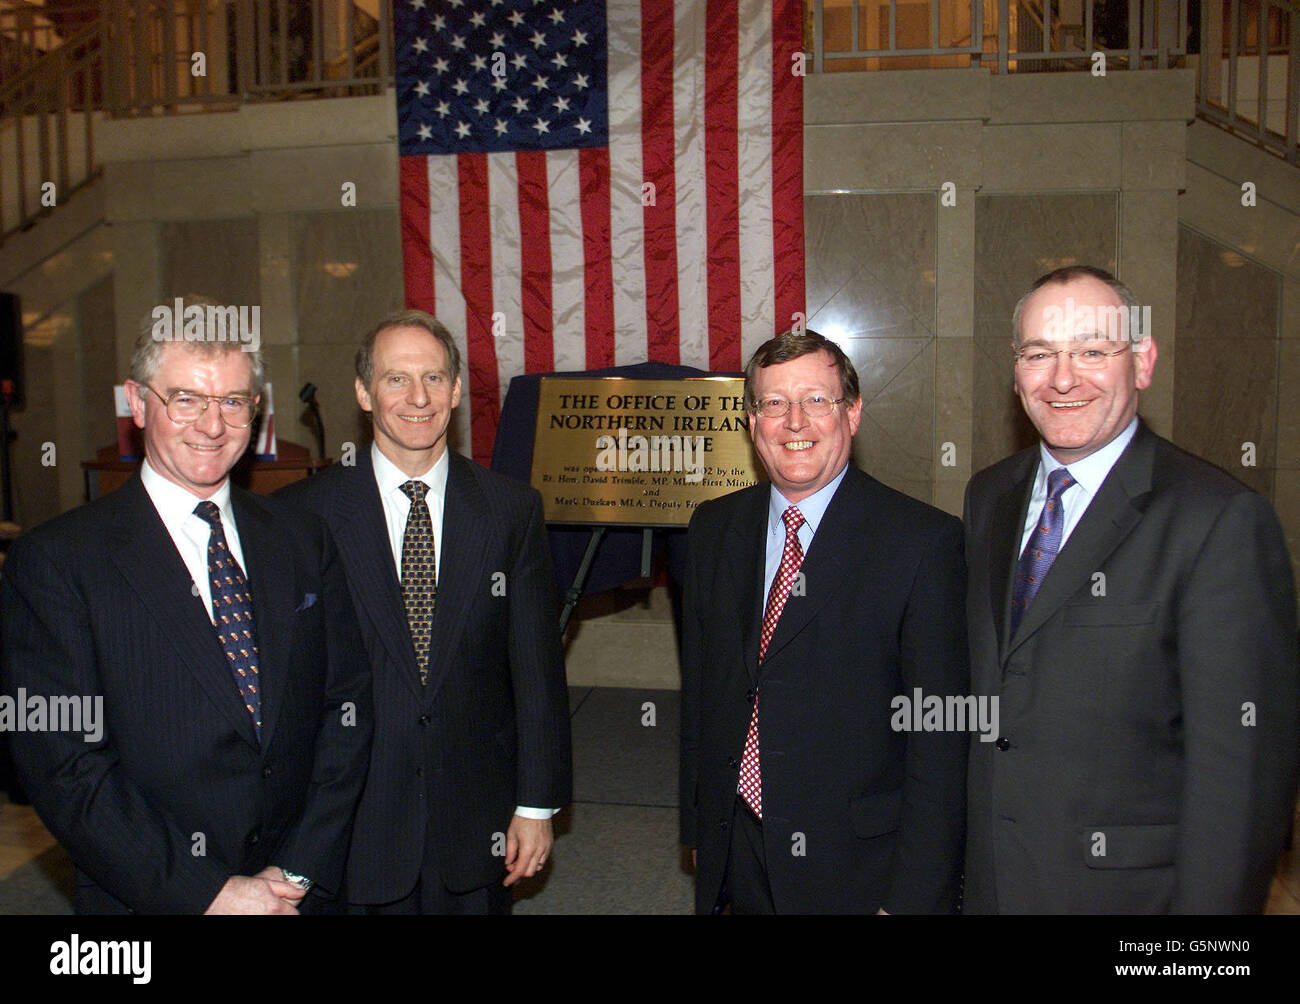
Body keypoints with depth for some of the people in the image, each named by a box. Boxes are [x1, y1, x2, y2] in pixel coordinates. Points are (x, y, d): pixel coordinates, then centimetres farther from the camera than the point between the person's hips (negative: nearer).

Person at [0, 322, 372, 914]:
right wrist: (210, 893, -17)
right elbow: (62, 768, -15)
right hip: (150, 899, -3)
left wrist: (301, 870, -10)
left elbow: (347, 708, -1)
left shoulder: (304, 542, 1)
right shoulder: (52, 561, -11)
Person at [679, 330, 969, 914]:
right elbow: (698, 684, 9)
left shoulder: (925, 541, -13)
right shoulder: (714, 527, 3)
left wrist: (915, 894, -15)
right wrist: (697, 825, 10)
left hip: (855, 865, -4)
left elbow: (940, 733, -14)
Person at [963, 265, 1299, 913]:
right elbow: (981, 684, 8)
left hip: (1128, 886, -5)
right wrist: (958, 865, 7)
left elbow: (1241, 762, -18)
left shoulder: (1221, 520, -17)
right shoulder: (989, 496, 3)